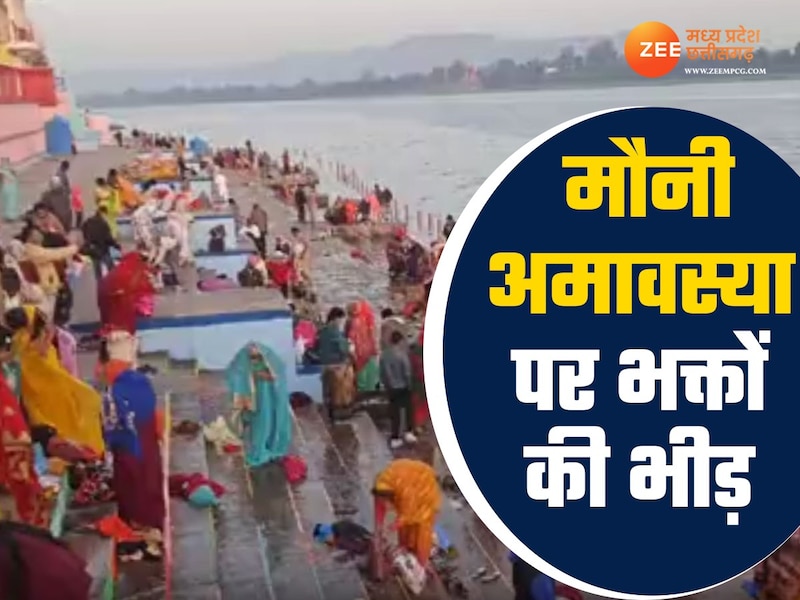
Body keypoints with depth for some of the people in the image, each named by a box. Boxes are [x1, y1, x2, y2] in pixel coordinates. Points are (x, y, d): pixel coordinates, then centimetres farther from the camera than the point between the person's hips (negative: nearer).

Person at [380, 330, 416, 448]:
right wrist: (409, 385, 2)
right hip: (403, 387, -5)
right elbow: (407, 373, -15)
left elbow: (382, 373, 4)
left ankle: (395, 439, 15)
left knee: (394, 413, 11)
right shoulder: (402, 355, -19)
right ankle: (409, 433, 15)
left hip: (391, 388, 5)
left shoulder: (383, 355, -2)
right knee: (407, 410, 15)